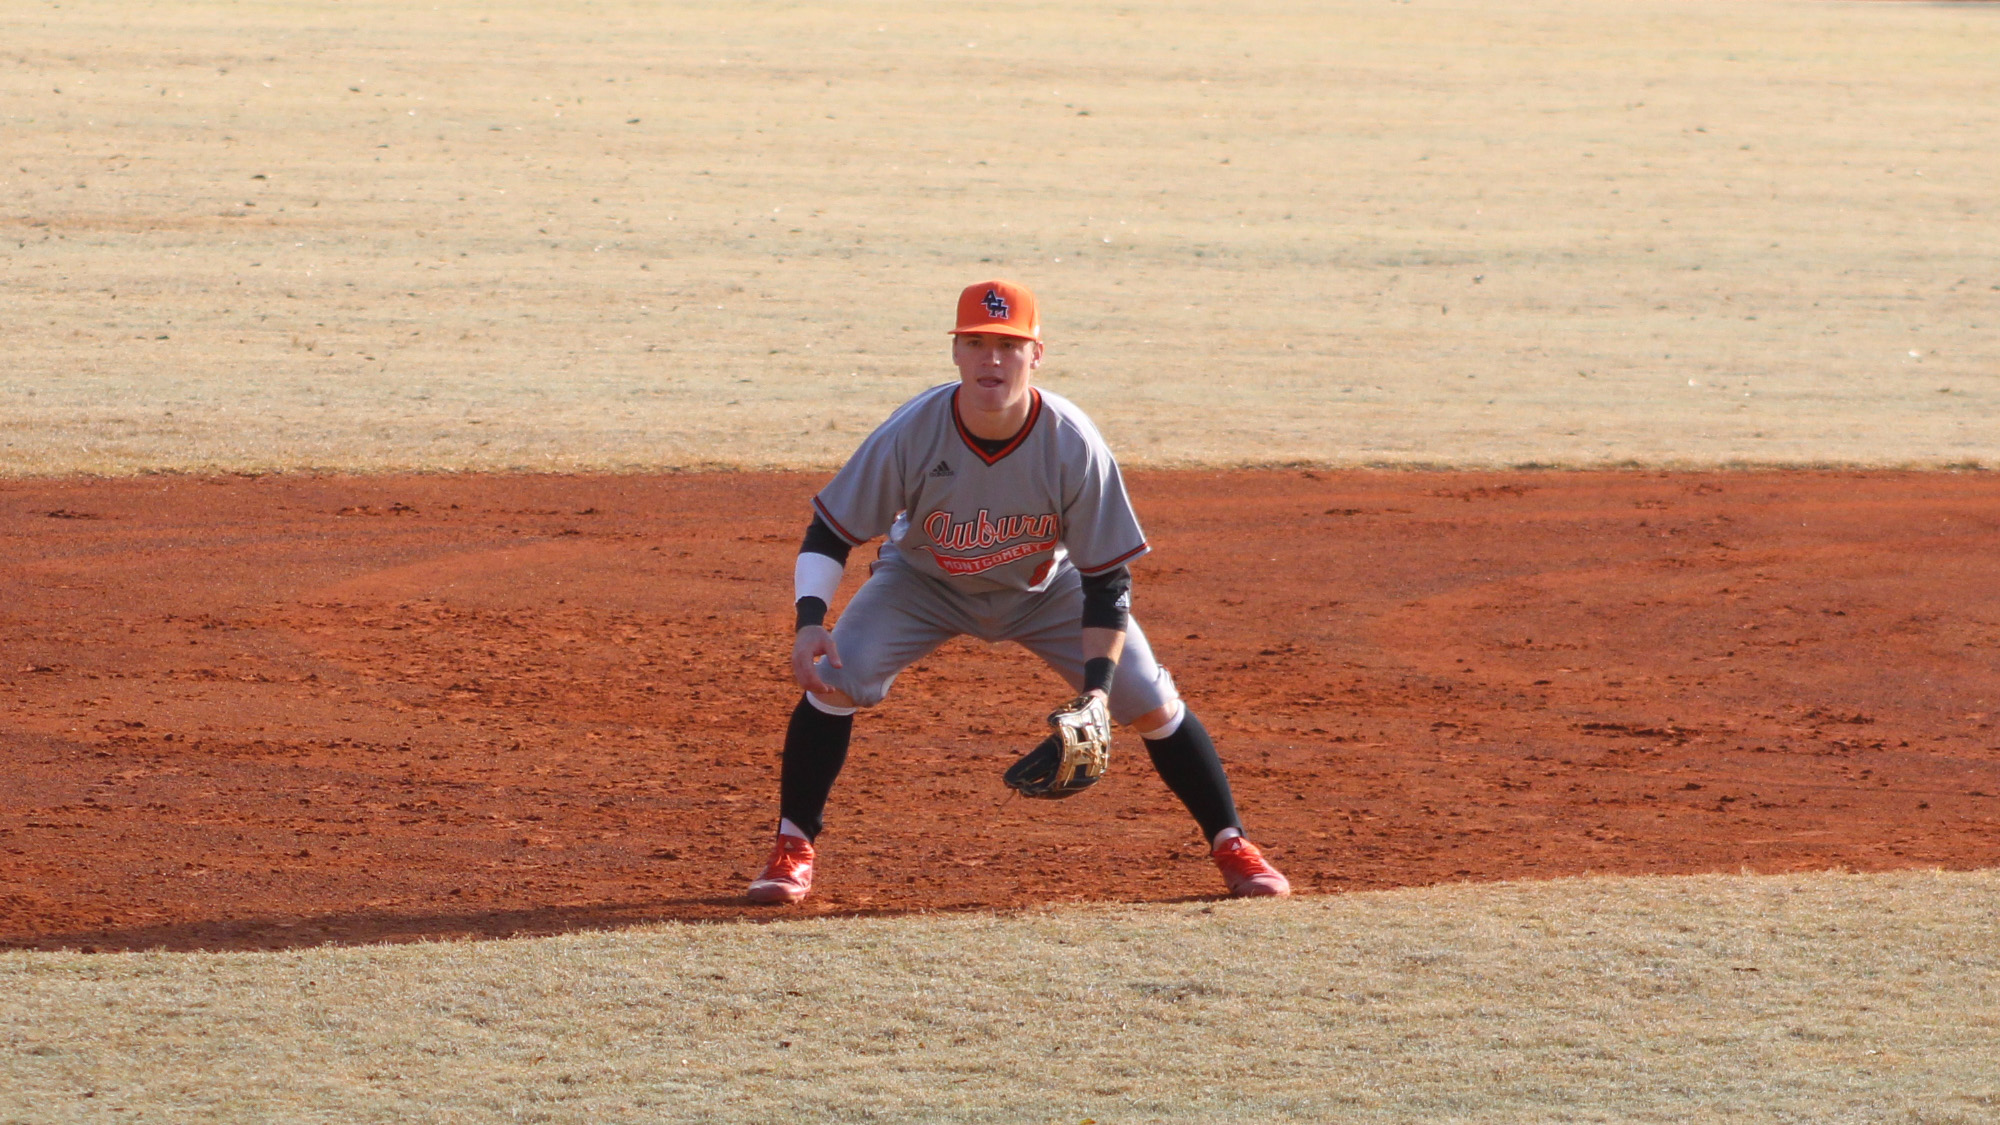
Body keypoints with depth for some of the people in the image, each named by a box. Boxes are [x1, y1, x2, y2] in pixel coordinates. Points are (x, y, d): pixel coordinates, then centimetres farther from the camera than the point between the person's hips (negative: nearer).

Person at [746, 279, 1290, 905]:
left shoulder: (1074, 447, -31)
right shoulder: (911, 433, -31)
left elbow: (1107, 579, -22)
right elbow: (831, 532, -22)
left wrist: (1098, 688, -32)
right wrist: (809, 621, -39)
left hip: (1045, 589, 0)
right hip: (925, 583, 0)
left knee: (1150, 702, -11)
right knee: (834, 677, -22)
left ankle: (1232, 847, 8)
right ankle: (792, 851, -5)